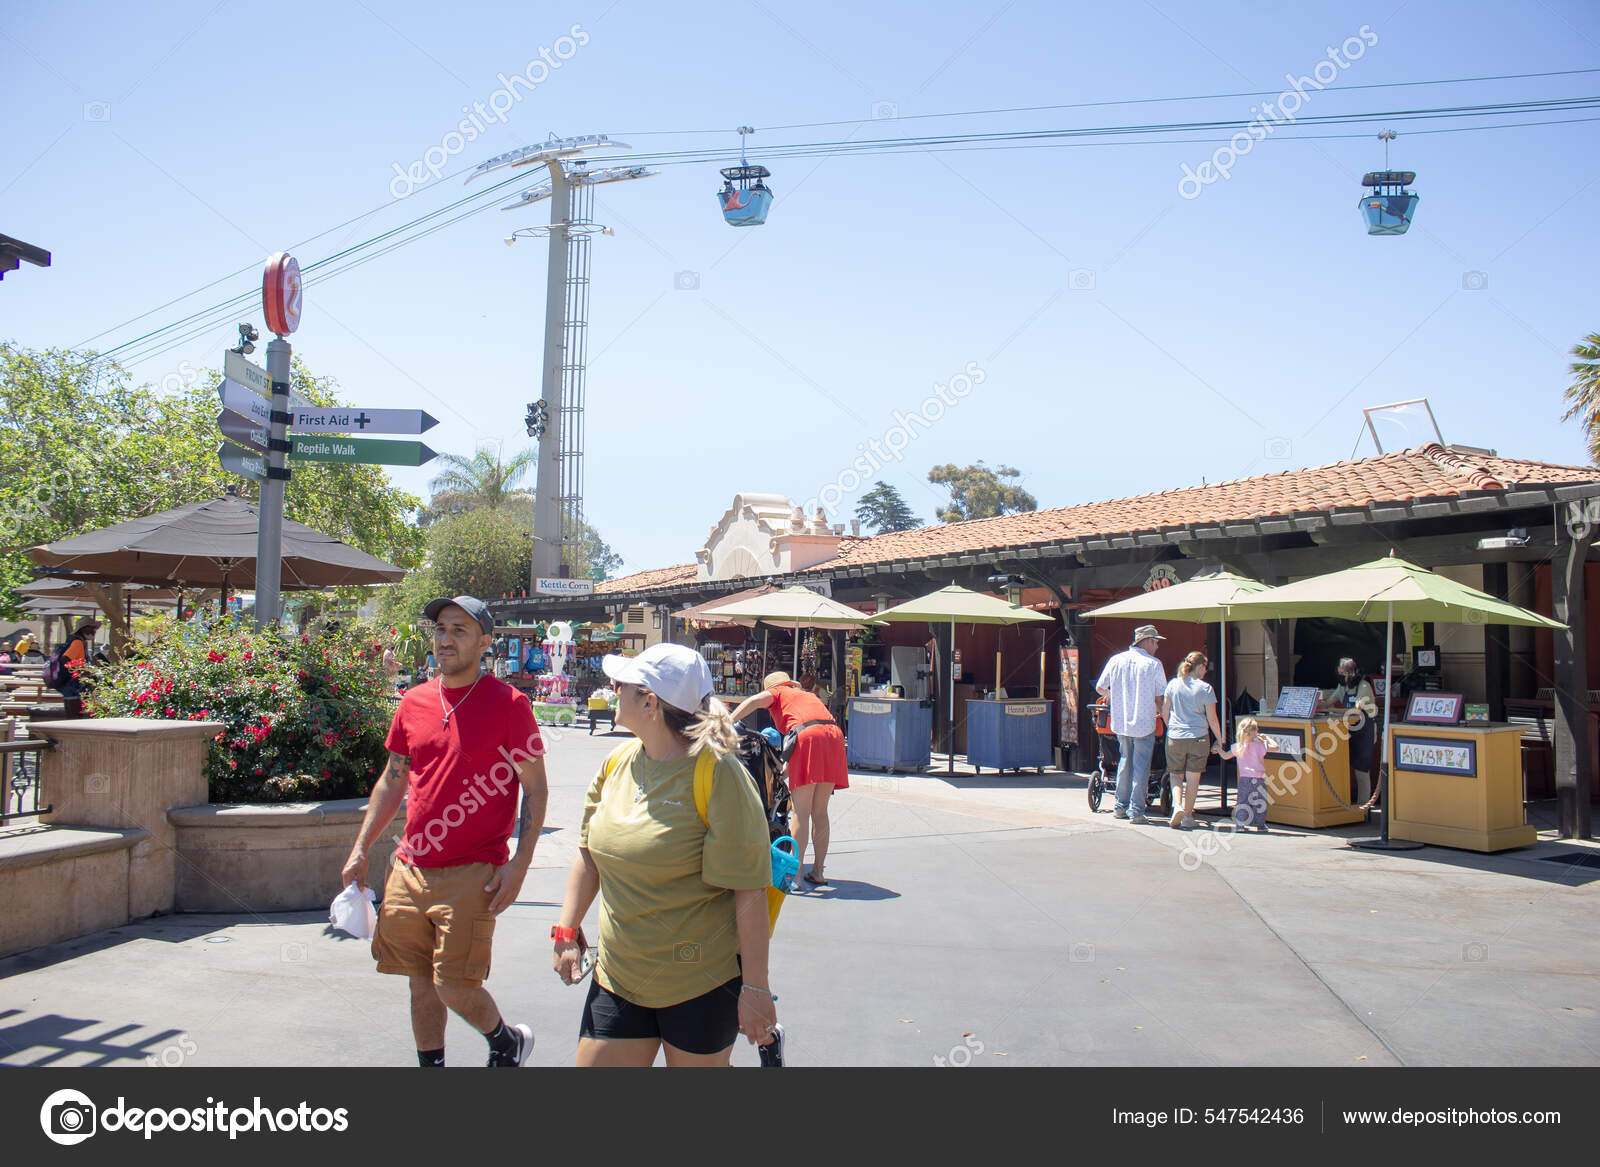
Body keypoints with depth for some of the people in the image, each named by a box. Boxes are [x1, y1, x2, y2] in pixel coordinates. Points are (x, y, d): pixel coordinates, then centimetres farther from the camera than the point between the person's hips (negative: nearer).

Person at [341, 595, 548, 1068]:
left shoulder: (508, 704, -7)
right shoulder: (414, 702, 8)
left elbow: (535, 788, -5)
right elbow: (392, 780, 18)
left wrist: (519, 863, -12)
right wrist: (360, 849, 14)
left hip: (472, 874, -5)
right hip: (410, 869, 5)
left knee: (454, 987, -6)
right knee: (421, 981, 12)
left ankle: (508, 1040, 24)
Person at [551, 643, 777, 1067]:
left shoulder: (718, 775, -17)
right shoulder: (616, 765, 1)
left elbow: (750, 892, -17)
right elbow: (589, 853, 14)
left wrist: (756, 988, -16)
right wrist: (567, 930, 8)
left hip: (702, 984, -5)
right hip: (618, 976, 5)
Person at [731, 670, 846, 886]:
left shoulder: (777, 692, 20)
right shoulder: (810, 696, 37)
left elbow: (754, 701, 1)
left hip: (807, 736, -6)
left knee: (801, 812, -5)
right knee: (820, 812, 13)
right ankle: (818, 871, 17)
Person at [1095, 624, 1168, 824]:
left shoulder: (1116, 660, 2)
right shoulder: (1154, 664, -8)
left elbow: (1099, 688, 10)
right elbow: (1160, 698, -5)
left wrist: (1109, 695, 32)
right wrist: (1159, 710, 17)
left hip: (1120, 722, 4)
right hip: (1144, 723, -4)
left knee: (1125, 760, 19)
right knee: (1140, 766, 3)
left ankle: (1120, 807, 22)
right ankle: (1136, 811, 3)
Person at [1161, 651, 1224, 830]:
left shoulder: (1173, 684, 1)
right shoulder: (1206, 689, -6)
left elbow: (1164, 712, 5)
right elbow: (1212, 718, -3)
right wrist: (1220, 740, 8)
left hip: (1174, 738, 2)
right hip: (1198, 738, -2)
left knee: (1176, 776, 14)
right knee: (1193, 778, 7)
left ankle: (1178, 806, -8)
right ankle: (1187, 816, 8)